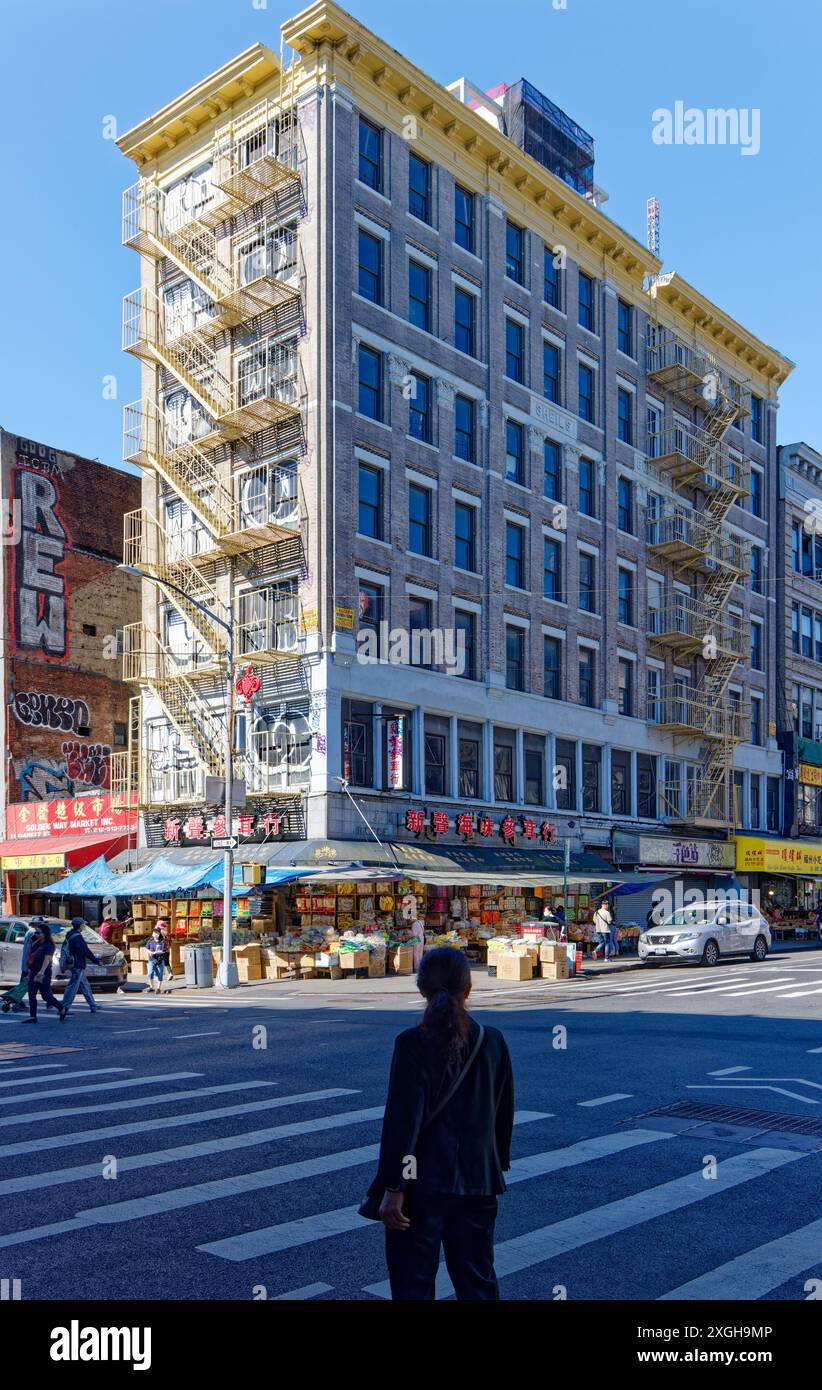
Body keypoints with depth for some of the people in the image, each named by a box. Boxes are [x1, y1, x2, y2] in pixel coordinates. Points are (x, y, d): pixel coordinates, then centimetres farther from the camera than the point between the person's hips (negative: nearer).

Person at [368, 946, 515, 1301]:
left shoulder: (412, 1044, -15)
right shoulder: (492, 1042, -2)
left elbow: (402, 1119, -17)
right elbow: (504, 1114, 6)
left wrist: (393, 1187, -12)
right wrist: (497, 1166, 20)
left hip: (422, 1183, -4)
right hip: (477, 1181, 4)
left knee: (413, 1284, 9)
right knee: (478, 1281, 17)